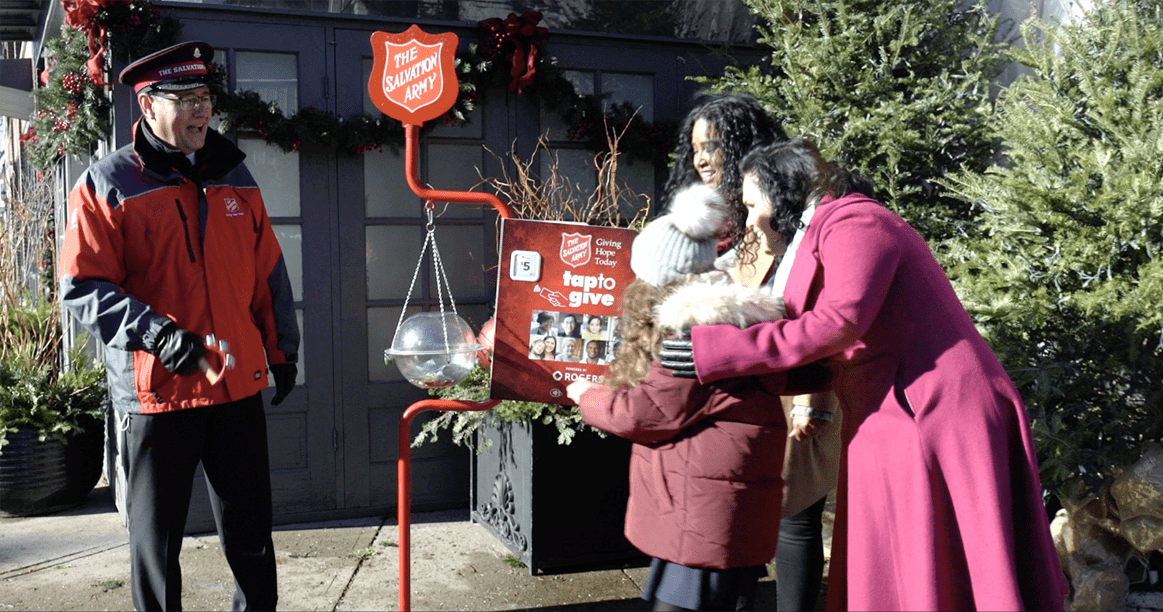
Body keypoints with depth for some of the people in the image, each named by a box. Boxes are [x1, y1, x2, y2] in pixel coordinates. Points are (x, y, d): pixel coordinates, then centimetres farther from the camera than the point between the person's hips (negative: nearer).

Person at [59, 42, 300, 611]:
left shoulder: (232, 176, 10)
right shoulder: (107, 184, -3)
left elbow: (268, 273, 15)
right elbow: (82, 287, -8)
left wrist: (282, 351, 16)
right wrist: (156, 333, -21)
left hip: (240, 383, 4)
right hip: (154, 389, -3)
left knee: (249, 531, 13)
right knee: (156, 539, 10)